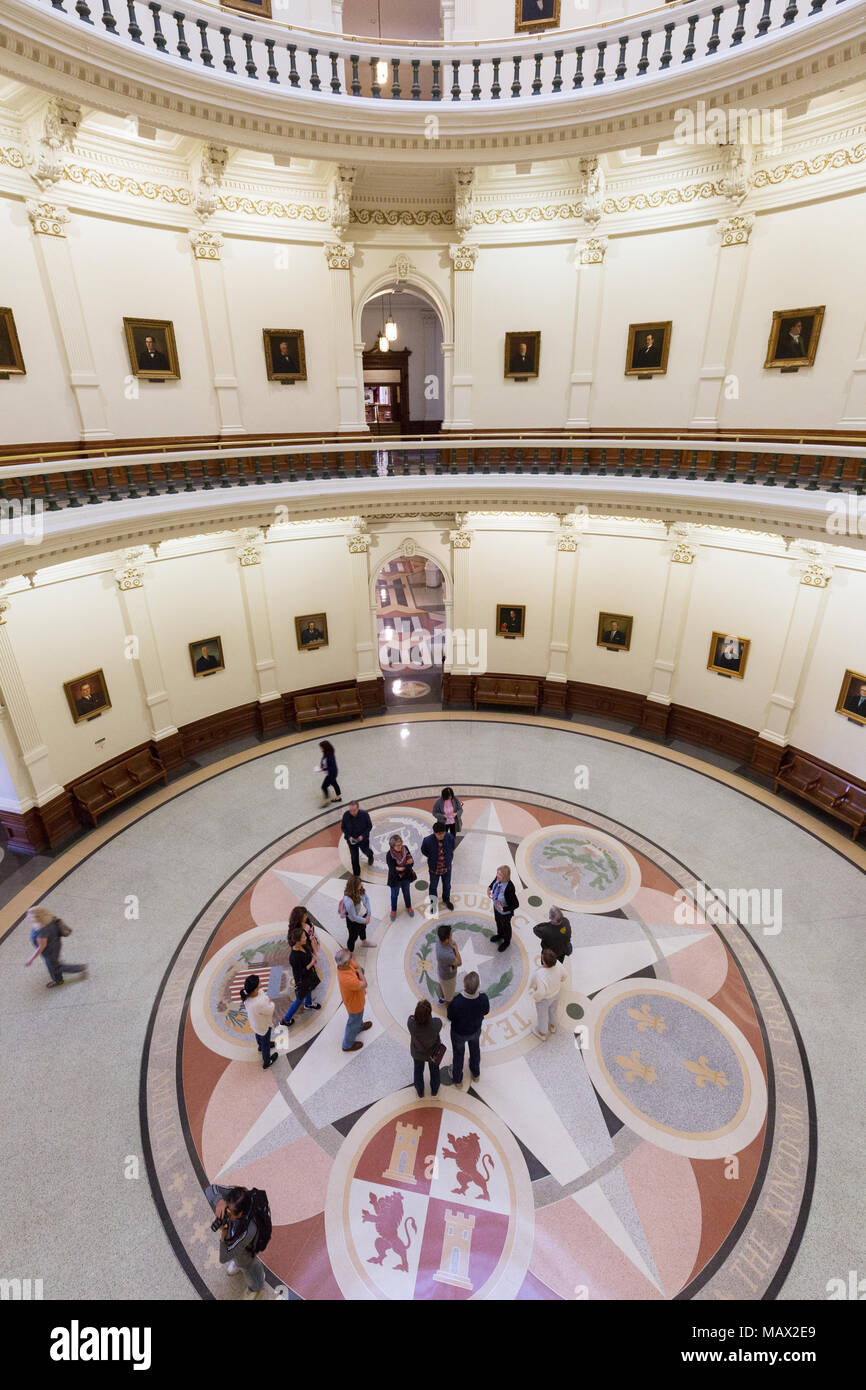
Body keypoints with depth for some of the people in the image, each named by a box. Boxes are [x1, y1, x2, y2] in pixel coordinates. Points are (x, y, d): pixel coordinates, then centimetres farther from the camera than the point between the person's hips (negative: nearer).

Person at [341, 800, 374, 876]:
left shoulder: (364, 814, -25)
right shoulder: (346, 815, -22)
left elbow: (369, 826, -10)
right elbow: (343, 827, -6)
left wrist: (363, 835, -22)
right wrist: (349, 836, -20)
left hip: (363, 838, 0)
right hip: (351, 839, 0)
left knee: (366, 851, 22)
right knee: (354, 858, 9)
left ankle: (370, 855, 61)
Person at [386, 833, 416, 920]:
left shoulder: (405, 849, -17)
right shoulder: (389, 855, -30)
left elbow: (411, 862, -13)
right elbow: (393, 870, -29)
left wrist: (401, 868, -29)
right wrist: (407, 865, -27)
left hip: (406, 877, 3)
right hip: (395, 879, -3)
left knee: (406, 893, 26)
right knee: (394, 895, 21)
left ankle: (409, 907, 52)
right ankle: (393, 910, 47)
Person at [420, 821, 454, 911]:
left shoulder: (450, 838, -25)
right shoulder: (427, 841, -31)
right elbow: (424, 851, -7)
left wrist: (449, 859, 0)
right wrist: (433, 858, -3)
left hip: (446, 868, 2)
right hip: (434, 869, -2)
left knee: (447, 886, 26)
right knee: (433, 886, 22)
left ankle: (446, 900, 55)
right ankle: (433, 902, 51)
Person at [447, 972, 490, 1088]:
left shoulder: (456, 1002, -44)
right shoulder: (484, 999, -37)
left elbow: (450, 1018, -21)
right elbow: (486, 1011, -12)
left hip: (459, 1033, -2)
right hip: (475, 1030, 2)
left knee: (458, 1053, 28)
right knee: (475, 1050, 33)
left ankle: (457, 1078, 54)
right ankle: (475, 1073, 60)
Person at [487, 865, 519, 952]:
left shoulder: (509, 888, -44)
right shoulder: (498, 879, -25)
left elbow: (516, 905, -32)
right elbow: (494, 881, 3)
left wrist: (503, 909, -32)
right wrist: (489, 888, -12)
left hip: (505, 912, -6)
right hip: (496, 906, 6)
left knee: (505, 926, 25)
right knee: (498, 921, 33)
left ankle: (506, 941, 55)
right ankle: (500, 934, 65)